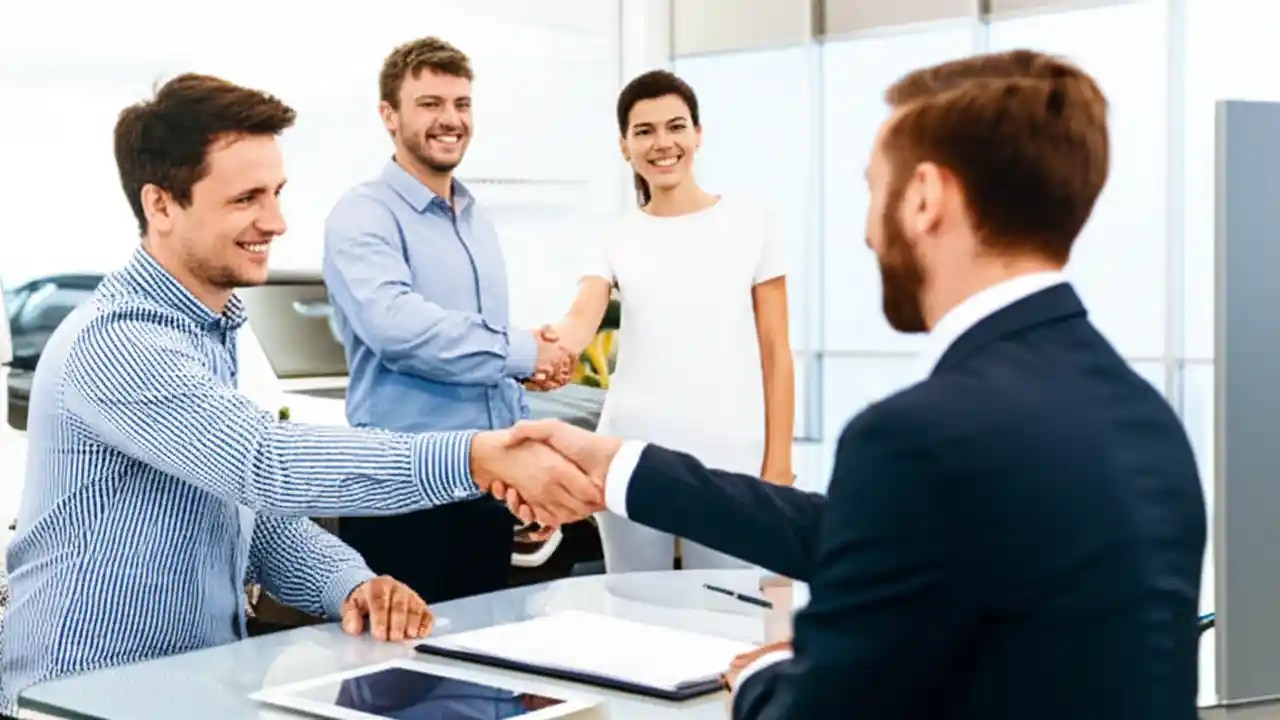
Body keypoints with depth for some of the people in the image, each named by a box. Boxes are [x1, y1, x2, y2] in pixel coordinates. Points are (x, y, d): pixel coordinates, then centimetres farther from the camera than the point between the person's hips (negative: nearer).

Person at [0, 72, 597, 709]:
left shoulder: (213, 330, 11)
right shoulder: (115, 342, -19)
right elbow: (267, 464, -31)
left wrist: (350, 585, -8)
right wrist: (480, 457, -39)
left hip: (202, 676, 8)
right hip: (89, 691, -8)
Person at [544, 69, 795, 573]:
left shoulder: (749, 224, 3)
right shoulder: (617, 239, 7)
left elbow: (775, 353, 4)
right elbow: (580, 322, -10)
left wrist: (778, 464, -2)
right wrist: (550, 346, -34)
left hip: (727, 461, -1)